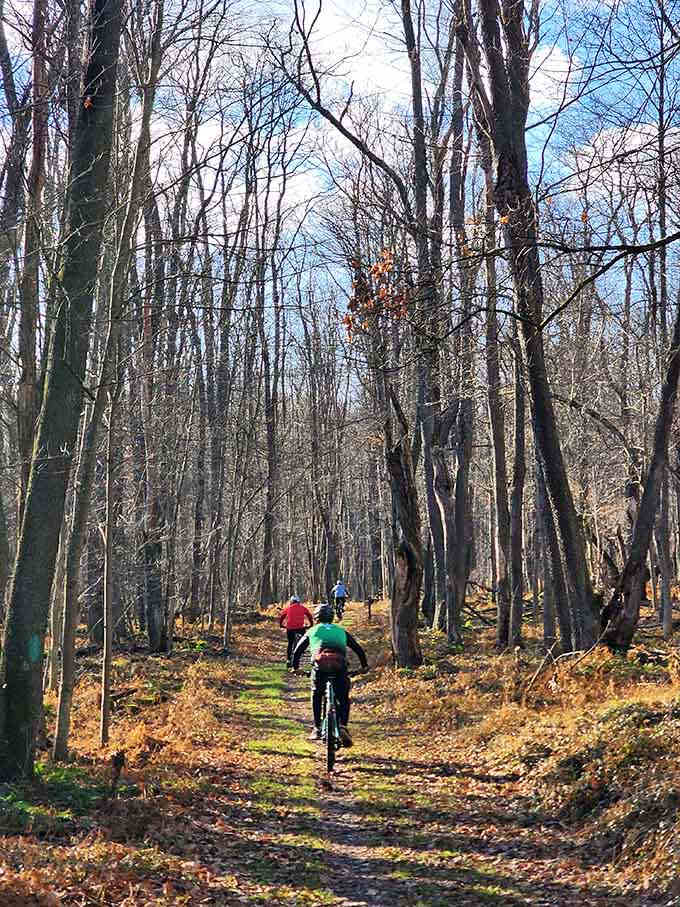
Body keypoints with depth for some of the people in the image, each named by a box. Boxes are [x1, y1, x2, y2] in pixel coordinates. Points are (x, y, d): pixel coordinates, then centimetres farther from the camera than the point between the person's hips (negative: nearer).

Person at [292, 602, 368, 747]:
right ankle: (343, 727, -2)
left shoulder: (312, 631, 27)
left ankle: (317, 729, 18)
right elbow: (358, 649, 28)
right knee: (343, 699, 18)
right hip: (339, 666, 1)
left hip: (320, 665, -1)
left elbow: (297, 651, 23)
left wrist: (295, 667, 36)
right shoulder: (341, 631, 30)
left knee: (316, 695, 24)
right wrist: (364, 666, 38)